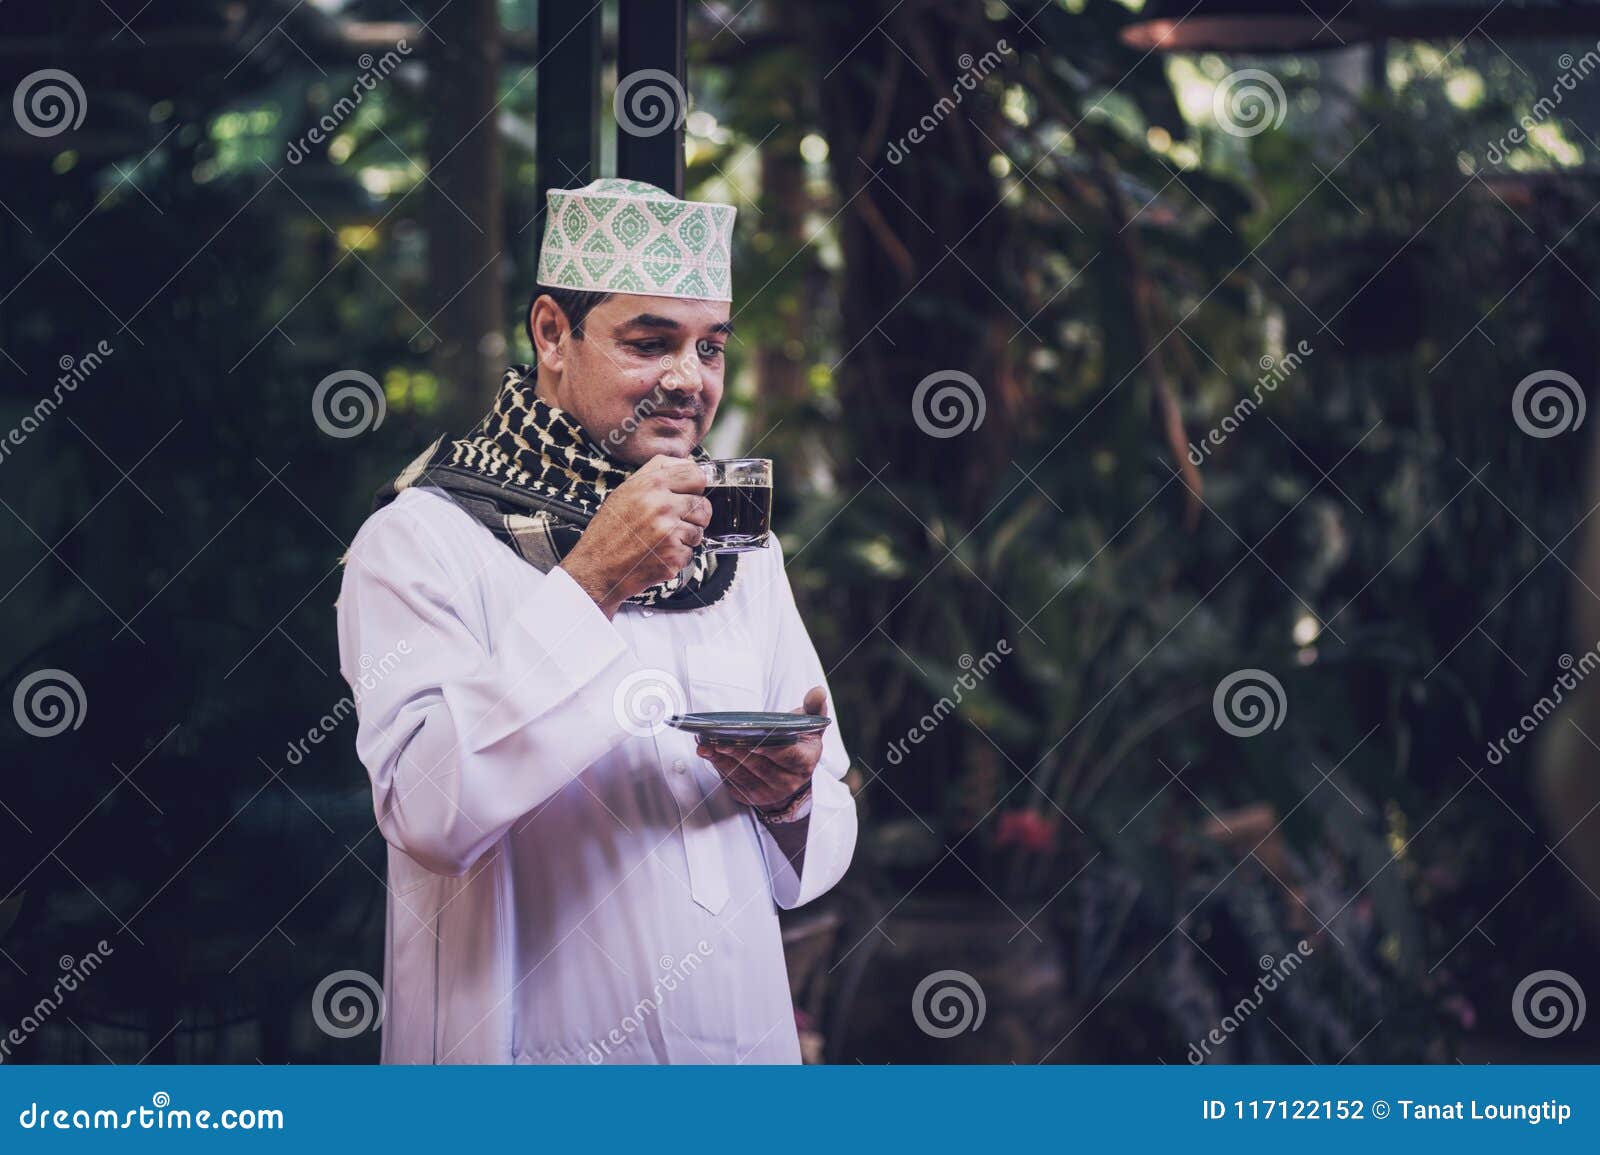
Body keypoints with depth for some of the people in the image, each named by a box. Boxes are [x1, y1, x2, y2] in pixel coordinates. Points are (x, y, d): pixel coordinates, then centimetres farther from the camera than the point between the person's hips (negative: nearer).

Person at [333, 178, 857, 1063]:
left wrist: (792, 796, -12)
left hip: (749, 1037, 5)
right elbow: (429, 816, -24)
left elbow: (824, 848, 10)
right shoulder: (421, 541, -10)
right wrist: (587, 588, -27)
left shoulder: (741, 550, 9)